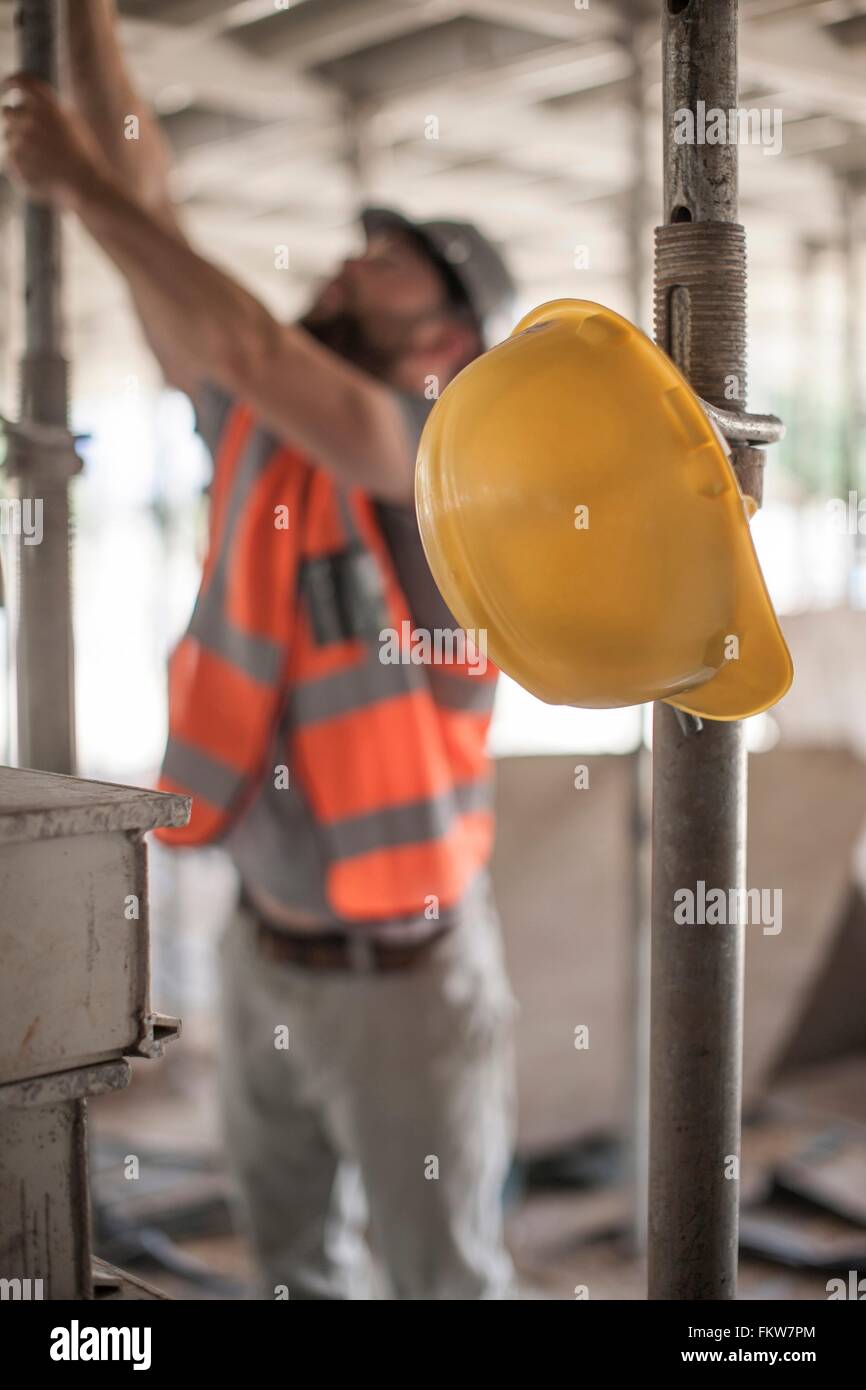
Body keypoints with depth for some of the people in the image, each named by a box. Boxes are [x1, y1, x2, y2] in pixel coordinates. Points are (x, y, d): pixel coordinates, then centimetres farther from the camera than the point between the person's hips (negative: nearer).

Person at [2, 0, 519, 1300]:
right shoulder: (256, 430, -1)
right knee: (297, 1264, 22)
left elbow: (246, 343, -33)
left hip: (404, 976, -6)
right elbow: (152, 213, -2)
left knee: (447, 1275, 12)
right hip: (265, 954, 6)